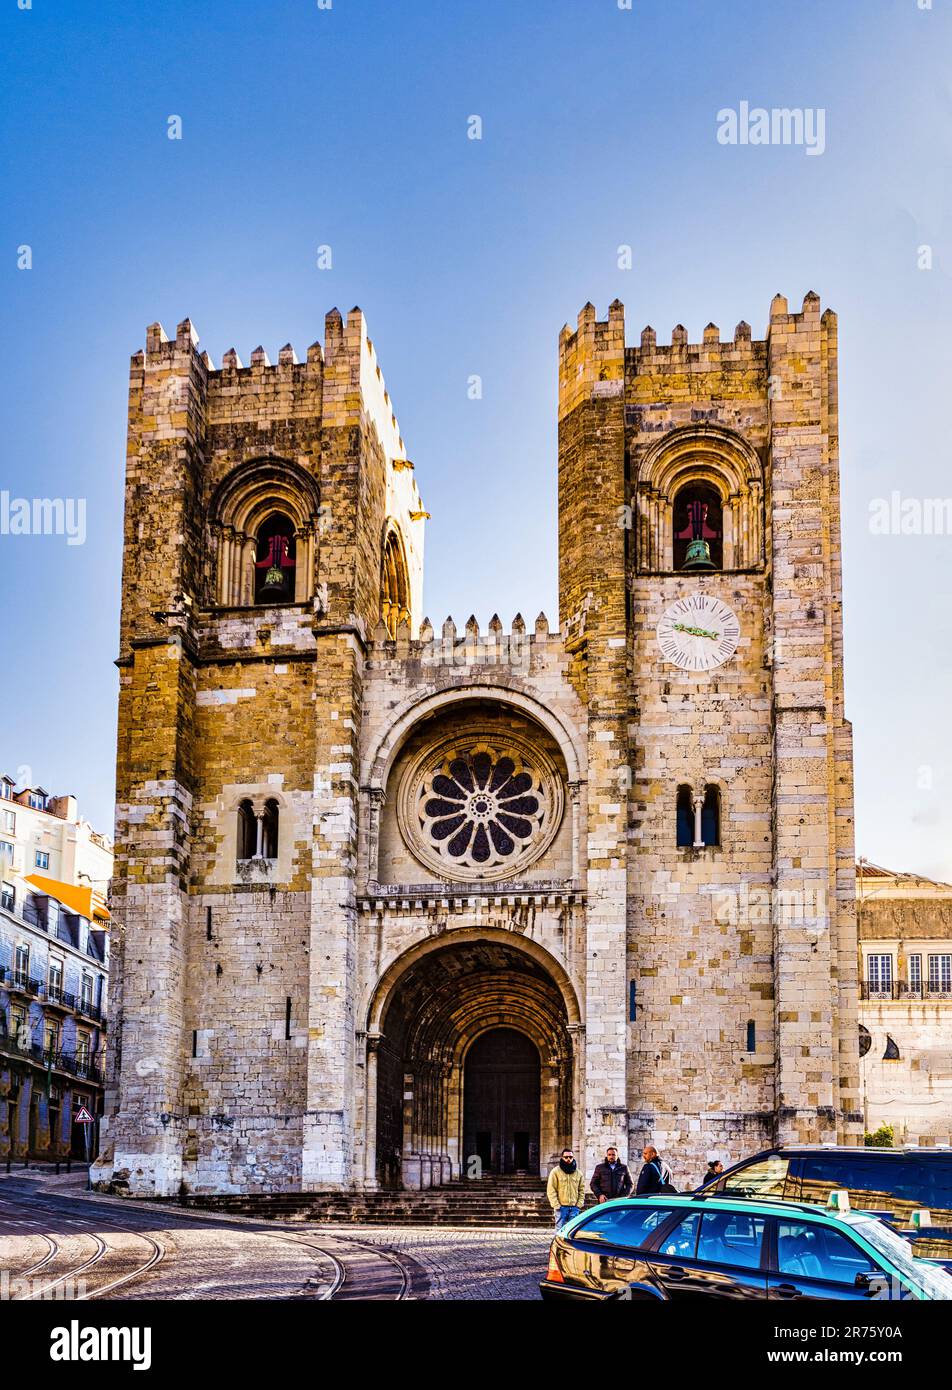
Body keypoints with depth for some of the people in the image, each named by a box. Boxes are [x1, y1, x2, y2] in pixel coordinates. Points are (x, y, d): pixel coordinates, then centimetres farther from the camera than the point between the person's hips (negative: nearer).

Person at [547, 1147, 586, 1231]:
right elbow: (551, 1190, -4)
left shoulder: (578, 1173, 10)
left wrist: (579, 1204, 1)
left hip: (574, 1207, 3)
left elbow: (582, 1190, 13)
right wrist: (556, 1205, -11)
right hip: (561, 1207, -3)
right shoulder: (556, 1172, -1)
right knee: (560, 1231, -4)